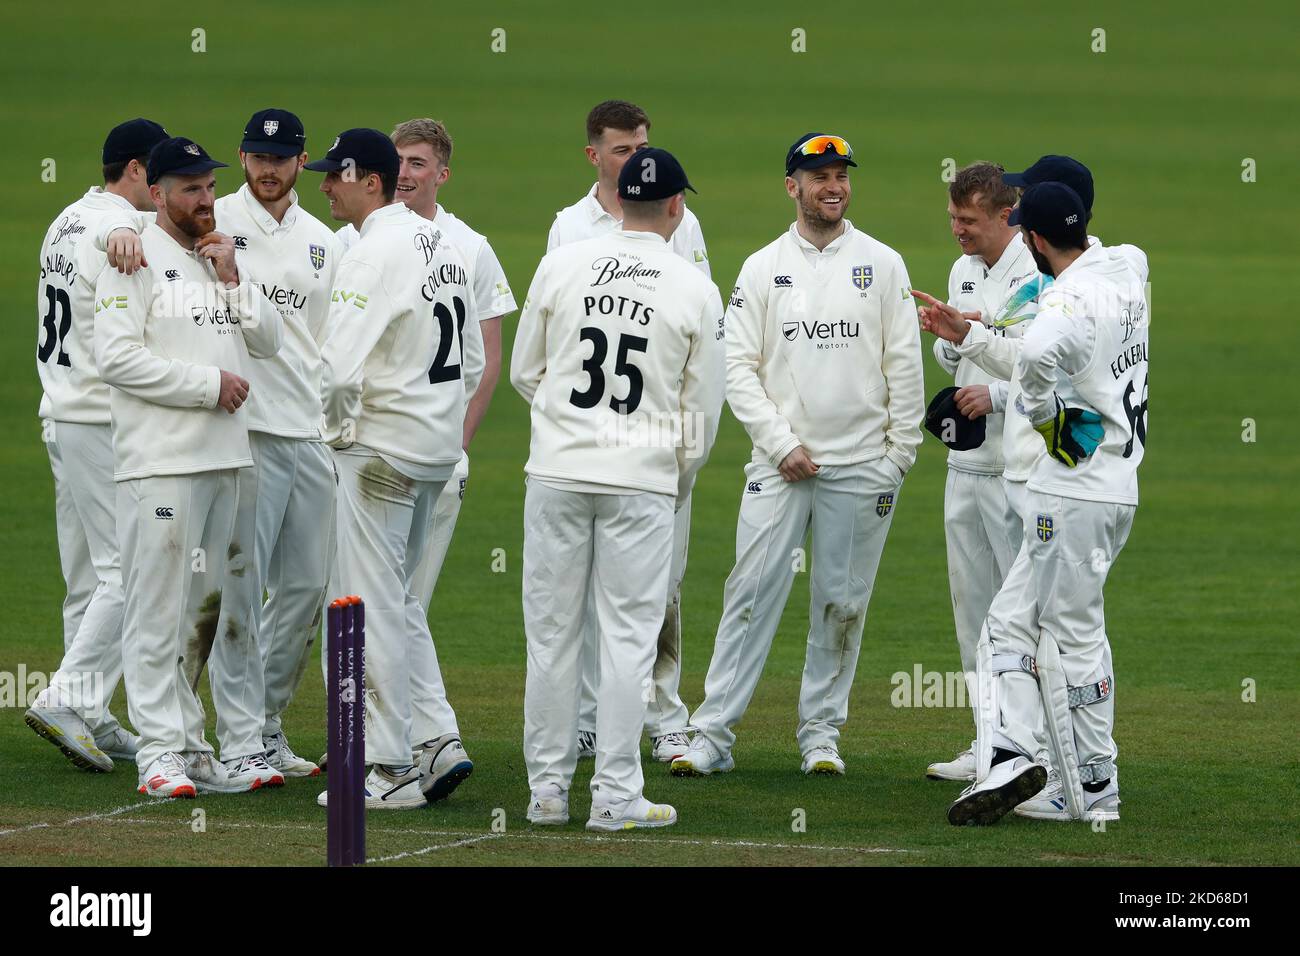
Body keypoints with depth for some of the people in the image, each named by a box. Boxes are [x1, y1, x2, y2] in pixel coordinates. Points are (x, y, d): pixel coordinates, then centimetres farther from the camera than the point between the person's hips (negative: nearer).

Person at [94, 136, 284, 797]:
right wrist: (209, 383, -14)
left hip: (223, 461, 7)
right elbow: (117, 357, -15)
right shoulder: (136, 260, -5)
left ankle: (190, 747, 16)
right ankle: (160, 750, -6)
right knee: (157, 609, -7)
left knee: (203, 606, 11)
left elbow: (269, 341, 13)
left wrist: (231, 279, -1)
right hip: (160, 462, -7)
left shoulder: (222, 259, 17)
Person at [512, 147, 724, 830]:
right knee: (629, 634, 2)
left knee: (551, 630, 8)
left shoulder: (561, 267, 0)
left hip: (557, 469, 2)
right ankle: (615, 794, 1)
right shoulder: (696, 292, -3)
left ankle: (547, 787, 12)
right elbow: (703, 405, 3)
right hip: (643, 479, -2)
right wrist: (682, 475, 20)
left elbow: (525, 373, 8)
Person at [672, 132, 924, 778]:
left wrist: (900, 452, -1)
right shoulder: (763, 268, 4)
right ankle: (713, 733, -6)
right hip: (780, 462, -1)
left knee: (842, 603, 5)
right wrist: (782, 443, -8)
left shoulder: (881, 264, 5)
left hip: (861, 466, 1)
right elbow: (737, 366, 1)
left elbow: (904, 365, 5)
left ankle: (821, 731, 16)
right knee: (751, 595, -6)